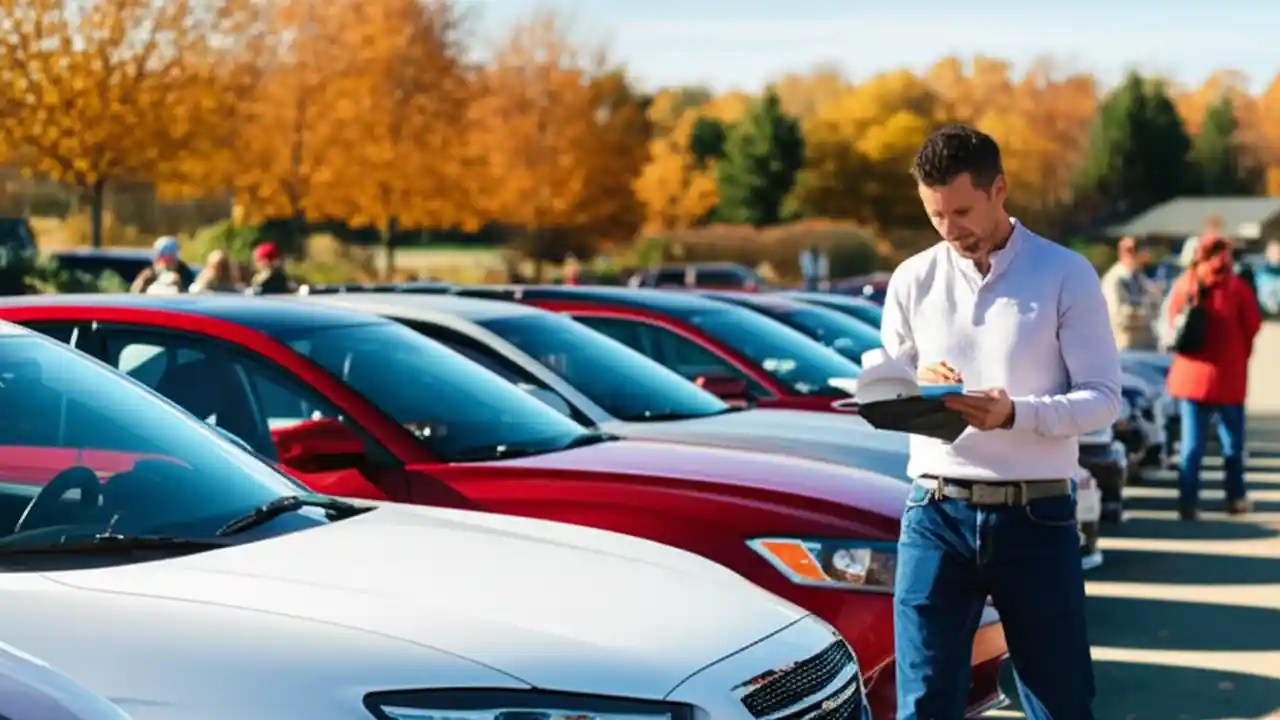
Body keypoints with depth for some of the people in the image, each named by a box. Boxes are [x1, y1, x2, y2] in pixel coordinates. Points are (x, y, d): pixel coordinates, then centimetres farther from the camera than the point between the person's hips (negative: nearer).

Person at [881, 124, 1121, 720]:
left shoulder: (1065, 274, -3)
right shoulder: (913, 279, 6)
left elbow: (1103, 400, -7)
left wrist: (1015, 413, -24)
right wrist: (914, 386, -13)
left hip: (1036, 517, -2)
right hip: (935, 515, 2)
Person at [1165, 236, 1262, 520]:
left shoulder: (1182, 286, 0)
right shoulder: (1235, 287, -11)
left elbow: (1173, 326, 8)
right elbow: (1252, 326, -4)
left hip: (1190, 375, 3)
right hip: (1227, 376, -3)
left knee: (1191, 443, 5)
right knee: (1232, 441, 13)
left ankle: (1188, 501, -2)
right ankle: (1235, 497, 20)